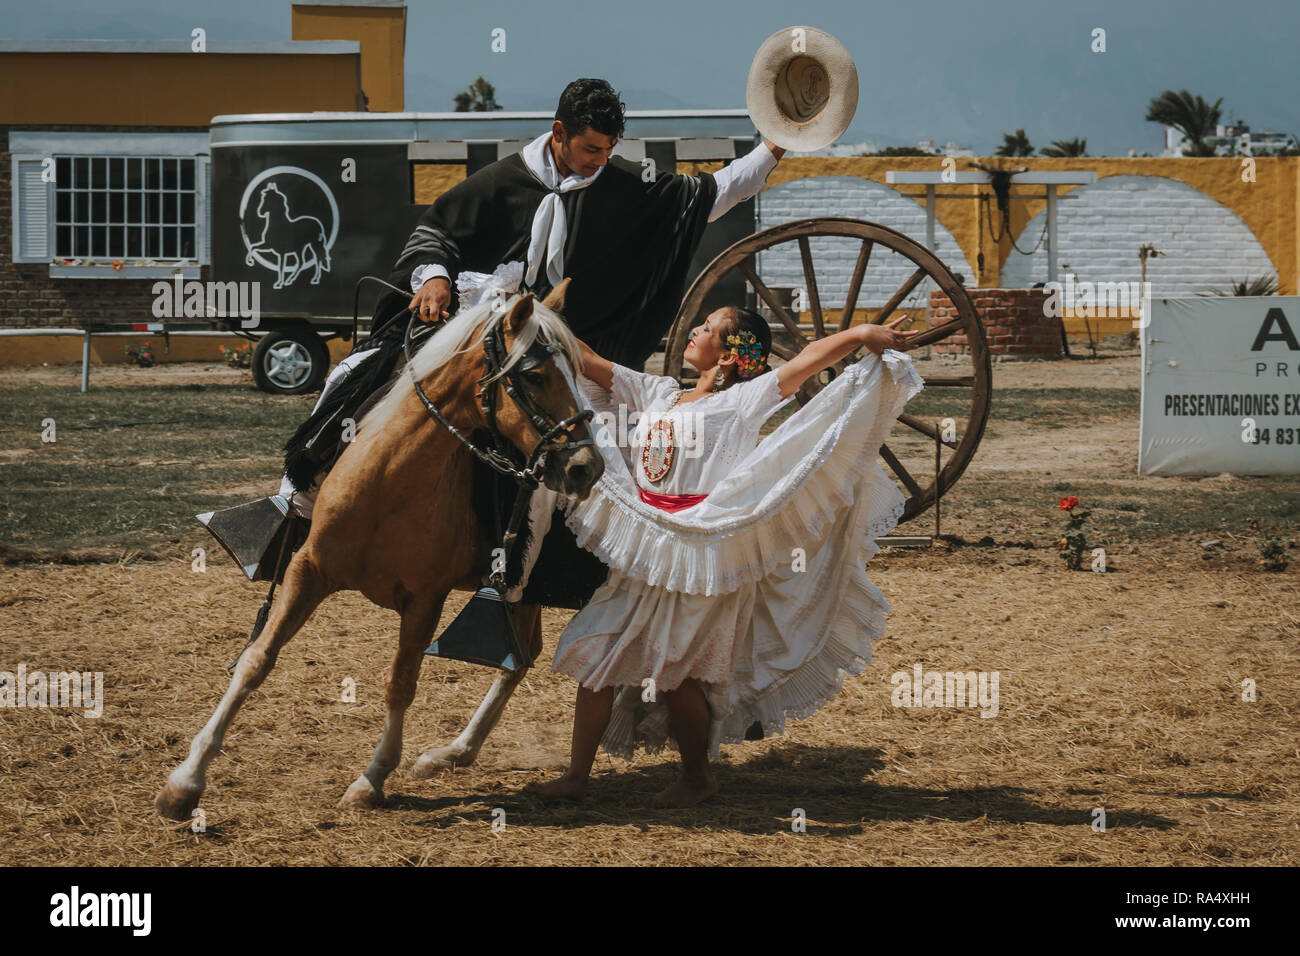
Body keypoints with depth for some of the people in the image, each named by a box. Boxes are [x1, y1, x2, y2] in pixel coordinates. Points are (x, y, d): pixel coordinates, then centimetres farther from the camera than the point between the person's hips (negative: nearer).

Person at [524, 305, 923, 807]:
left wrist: (861, 334, -27)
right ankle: (576, 775, 14)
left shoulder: (743, 401, -6)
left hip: (702, 554, -7)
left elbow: (808, 360, -17)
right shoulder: (657, 394, 12)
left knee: (672, 672, -4)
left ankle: (697, 777, 17)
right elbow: (589, 362, 18)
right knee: (595, 655, 5)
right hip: (643, 556, 7)